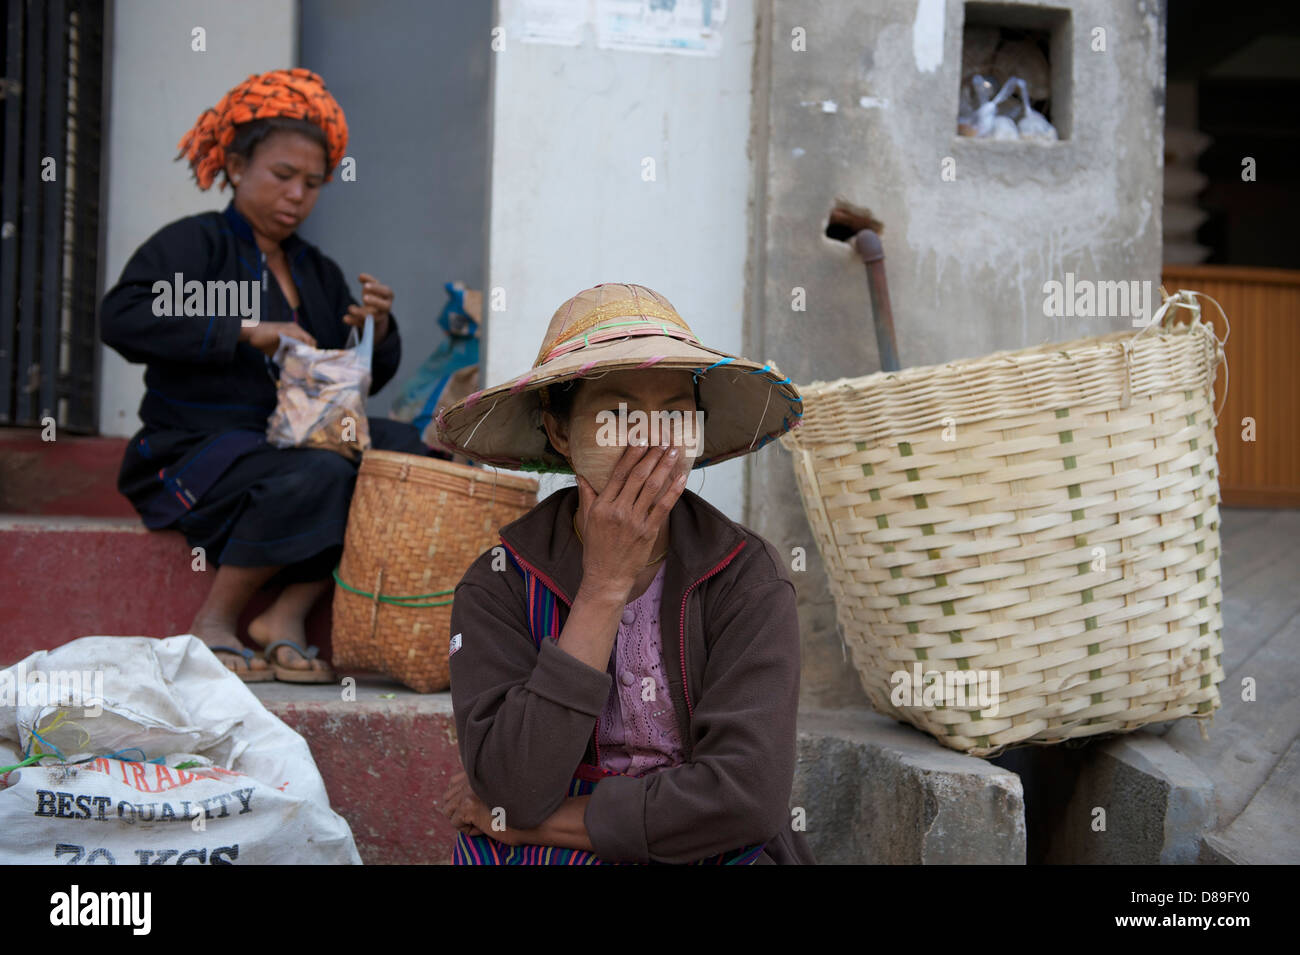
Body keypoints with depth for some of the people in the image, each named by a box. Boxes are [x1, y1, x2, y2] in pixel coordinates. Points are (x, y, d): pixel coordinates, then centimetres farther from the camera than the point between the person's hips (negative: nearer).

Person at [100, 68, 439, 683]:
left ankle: (287, 614, -16)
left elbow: (362, 383, 18)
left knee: (401, 446, -18)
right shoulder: (196, 244, 0)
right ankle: (214, 624, -11)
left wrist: (378, 332, -5)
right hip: (194, 448, -6)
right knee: (318, 476, -34)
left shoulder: (318, 272, 19)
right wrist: (245, 331, -23)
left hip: (292, 441, 7)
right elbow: (120, 319, -18)